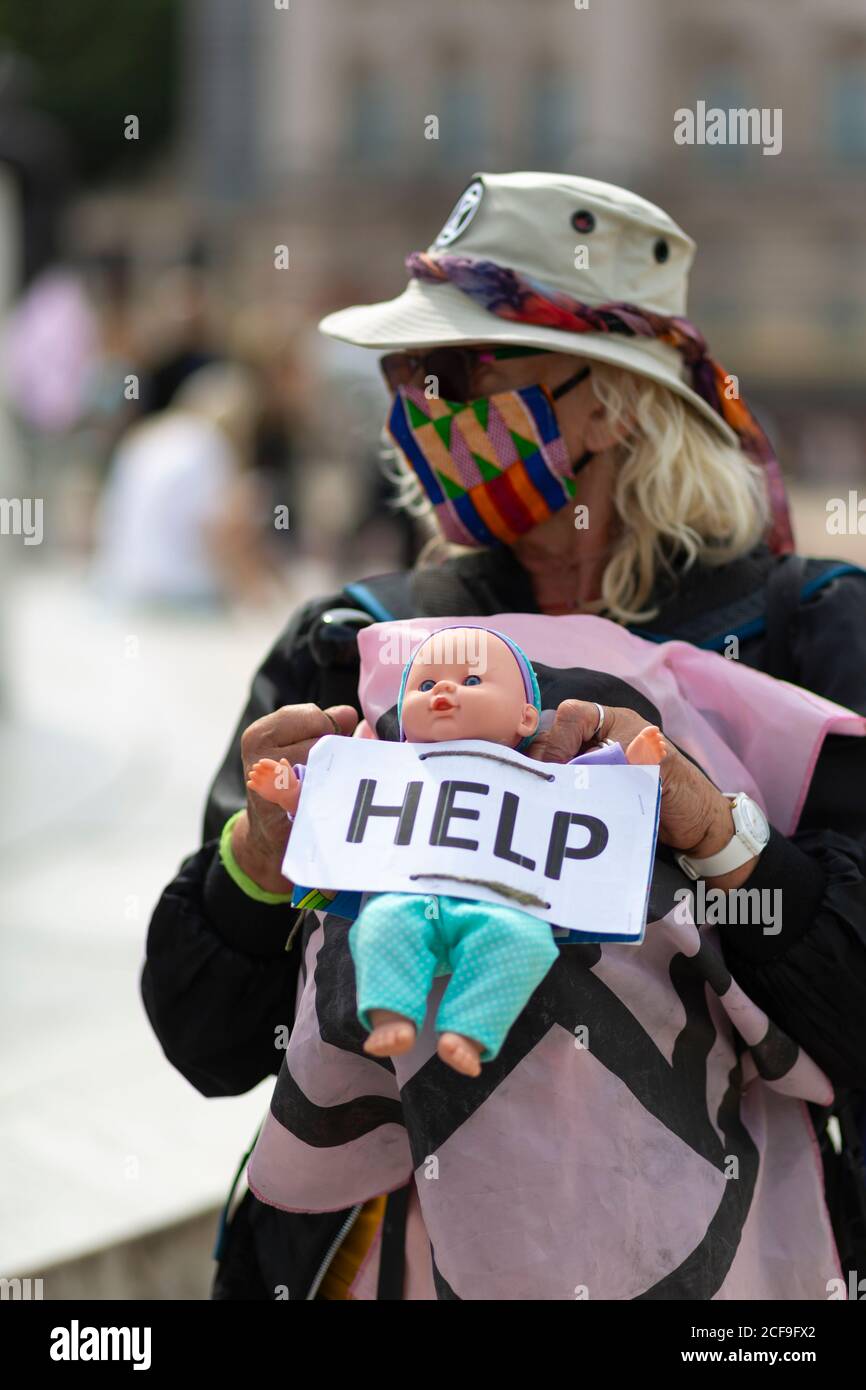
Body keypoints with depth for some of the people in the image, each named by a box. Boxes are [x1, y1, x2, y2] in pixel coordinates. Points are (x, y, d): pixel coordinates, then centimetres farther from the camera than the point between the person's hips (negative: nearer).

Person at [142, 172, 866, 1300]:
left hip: (706, 1253, -3)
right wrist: (256, 856, -11)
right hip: (393, 1255, 3)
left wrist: (713, 828, -20)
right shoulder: (351, 647, 11)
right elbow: (210, 1049, 7)